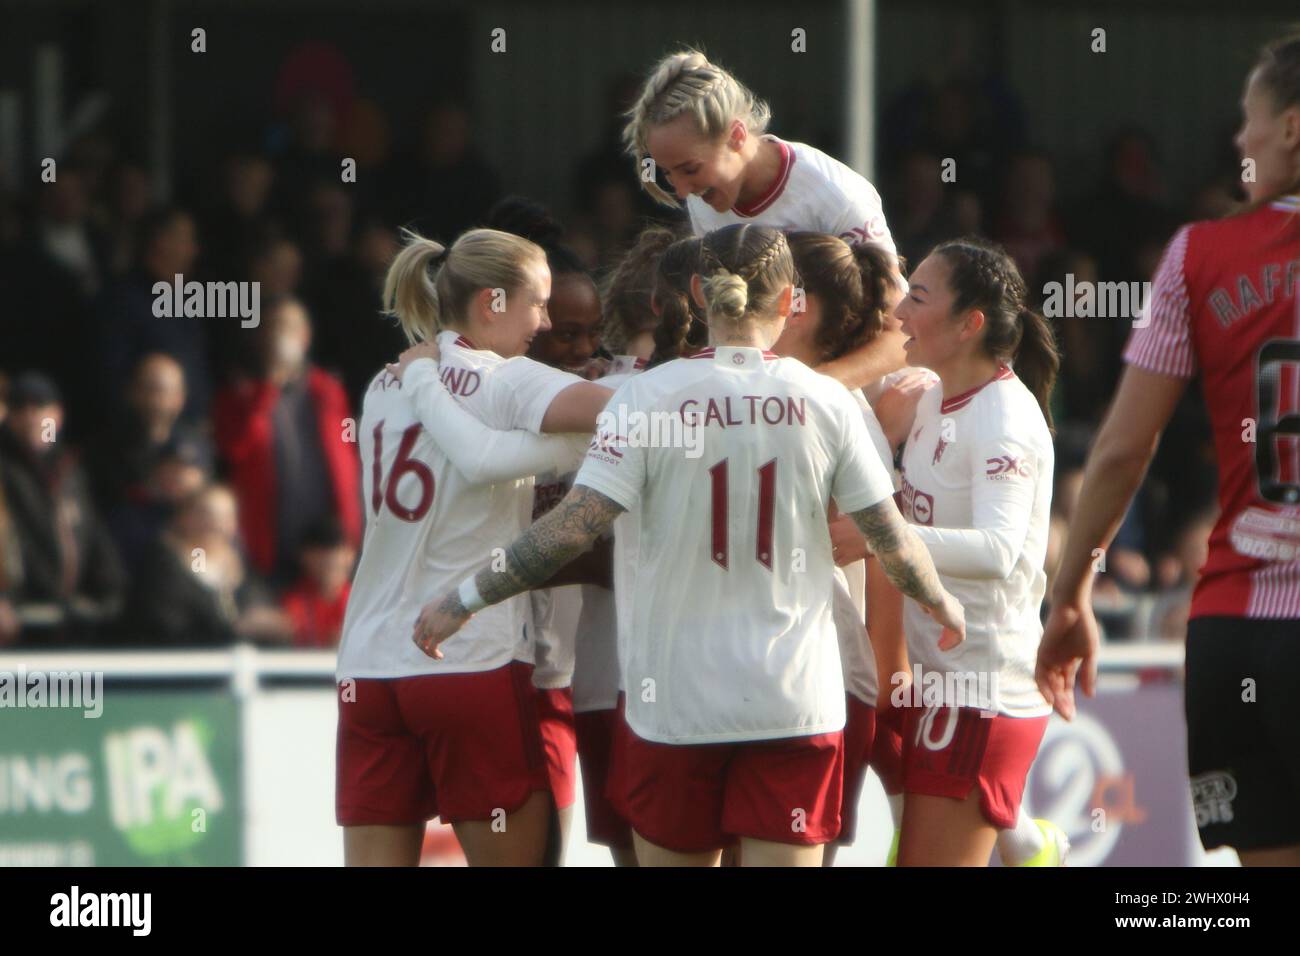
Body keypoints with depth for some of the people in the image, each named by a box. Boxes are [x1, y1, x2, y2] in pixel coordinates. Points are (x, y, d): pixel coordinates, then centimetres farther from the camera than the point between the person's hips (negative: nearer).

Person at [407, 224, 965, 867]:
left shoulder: (650, 395, -7)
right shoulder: (824, 402, -2)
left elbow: (576, 523, -12)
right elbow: (889, 536, 2)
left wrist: (465, 599, -4)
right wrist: (941, 602, 22)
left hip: (677, 697, -1)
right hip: (793, 698, 1)